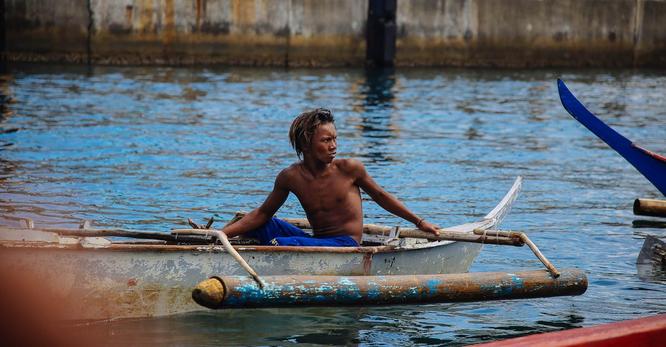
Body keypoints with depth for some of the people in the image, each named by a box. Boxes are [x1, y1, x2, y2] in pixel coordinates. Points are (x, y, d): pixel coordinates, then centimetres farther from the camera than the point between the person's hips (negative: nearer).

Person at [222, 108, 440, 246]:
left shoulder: (349, 169, -5)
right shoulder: (291, 177, 1)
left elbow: (380, 196, 11)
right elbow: (262, 214, 8)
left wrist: (419, 222, 15)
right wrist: (223, 234, -5)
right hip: (316, 243, 5)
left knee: (282, 244, -29)